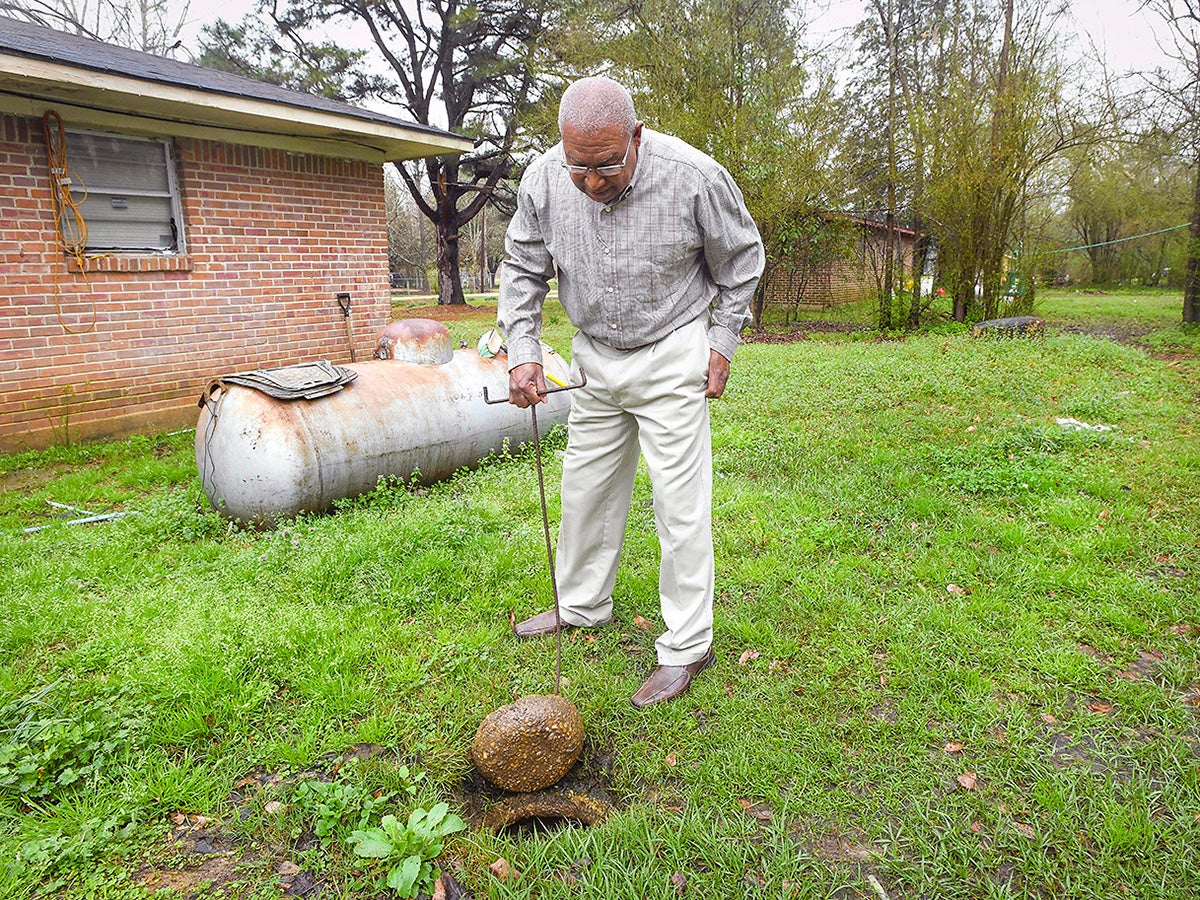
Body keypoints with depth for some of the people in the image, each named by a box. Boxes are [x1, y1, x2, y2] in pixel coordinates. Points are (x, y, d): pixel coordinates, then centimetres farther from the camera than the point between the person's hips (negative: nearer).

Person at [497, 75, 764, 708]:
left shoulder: (694, 176, -19)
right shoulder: (545, 179, -10)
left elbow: (740, 261, -3)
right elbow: (522, 269, 3)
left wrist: (721, 344, -5)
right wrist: (522, 352, -7)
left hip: (671, 354, -4)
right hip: (596, 355, 5)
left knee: (680, 499, -5)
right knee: (586, 485, 13)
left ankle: (687, 647, 8)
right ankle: (583, 606, 34)